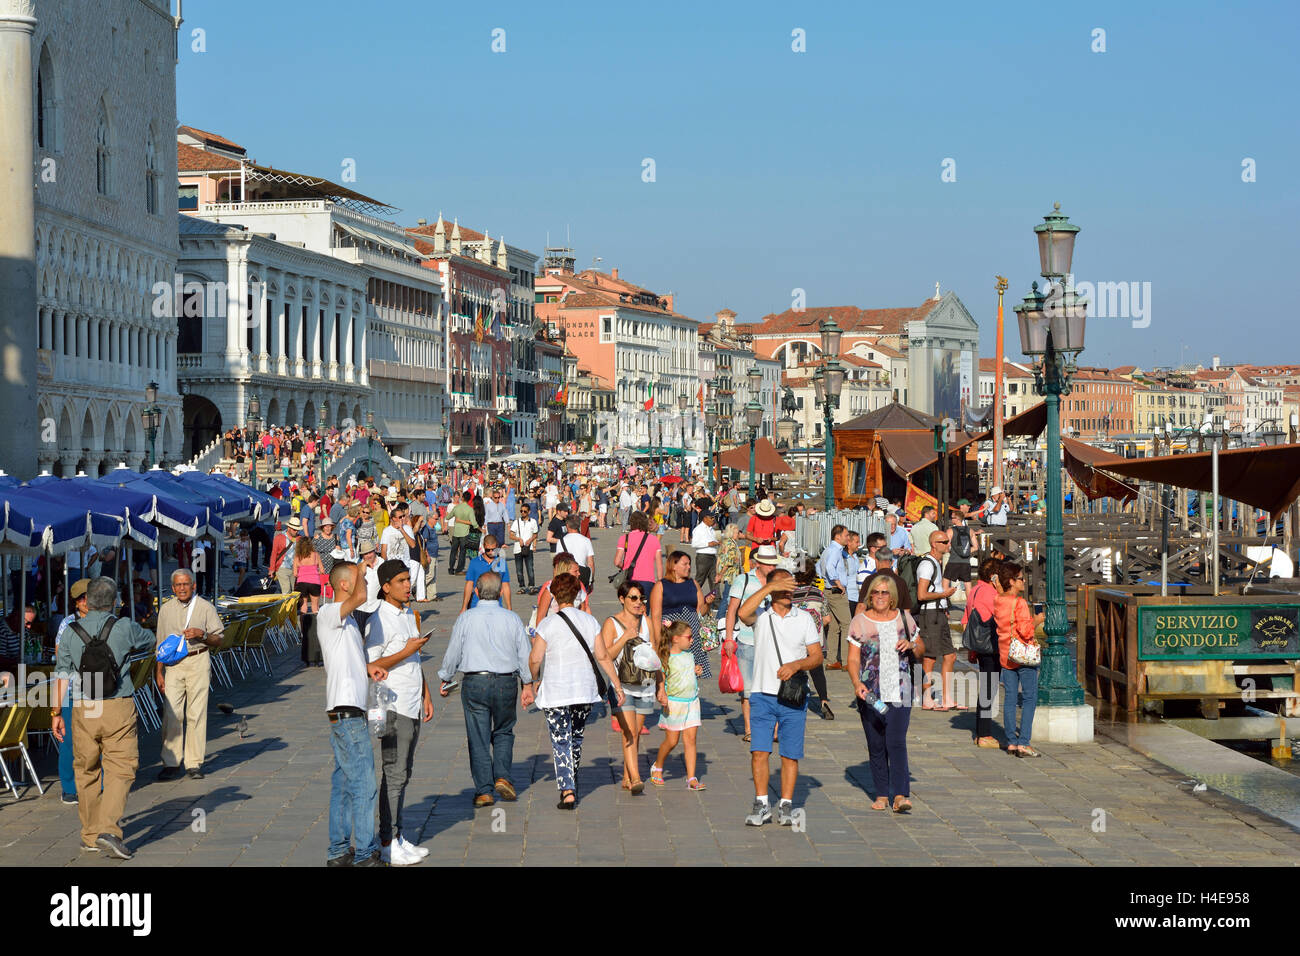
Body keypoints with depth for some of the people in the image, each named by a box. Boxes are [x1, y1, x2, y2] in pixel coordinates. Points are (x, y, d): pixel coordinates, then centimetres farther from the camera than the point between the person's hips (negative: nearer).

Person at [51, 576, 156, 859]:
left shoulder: (70, 632, 3)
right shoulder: (124, 627, -2)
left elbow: (61, 675, 3)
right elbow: (149, 640, 18)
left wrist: (56, 713, 8)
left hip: (83, 709, 3)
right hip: (119, 708, -2)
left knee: (86, 771, 14)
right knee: (120, 770, -2)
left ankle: (90, 836, 19)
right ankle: (108, 830, -18)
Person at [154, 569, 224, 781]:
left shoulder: (205, 608, 4)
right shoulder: (166, 610, 12)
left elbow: (218, 639, 6)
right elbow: (160, 644, 15)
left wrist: (202, 634, -13)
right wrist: (158, 672, 9)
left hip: (198, 662, -2)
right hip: (173, 665, 2)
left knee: (196, 713, -4)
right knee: (171, 713, -5)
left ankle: (194, 763, 2)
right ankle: (170, 763, 0)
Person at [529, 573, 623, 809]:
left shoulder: (547, 624, -9)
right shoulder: (590, 621, 2)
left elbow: (535, 659, -8)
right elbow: (603, 657, 2)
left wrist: (531, 681, 11)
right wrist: (617, 685, 8)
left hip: (556, 692, -4)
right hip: (585, 690, 4)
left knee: (561, 743, -1)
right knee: (576, 739, 20)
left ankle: (567, 791, -13)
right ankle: (571, 784, 34)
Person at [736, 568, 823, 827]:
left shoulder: (804, 618, 8)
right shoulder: (761, 615, 2)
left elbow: (817, 656, 7)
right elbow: (743, 613, -22)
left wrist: (796, 665, -12)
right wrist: (769, 587, -20)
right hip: (763, 695, -1)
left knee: (790, 755, 3)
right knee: (759, 752, -6)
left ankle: (786, 805, 12)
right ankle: (761, 805, 4)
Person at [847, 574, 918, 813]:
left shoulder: (904, 618, 7)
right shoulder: (860, 621, 1)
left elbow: (920, 649, 20)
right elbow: (853, 659, -1)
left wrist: (911, 646, -3)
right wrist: (857, 683, -18)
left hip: (899, 692, 0)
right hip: (870, 694, 0)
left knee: (896, 742, -12)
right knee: (876, 745, 4)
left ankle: (900, 795, -14)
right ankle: (882, 794, 16)